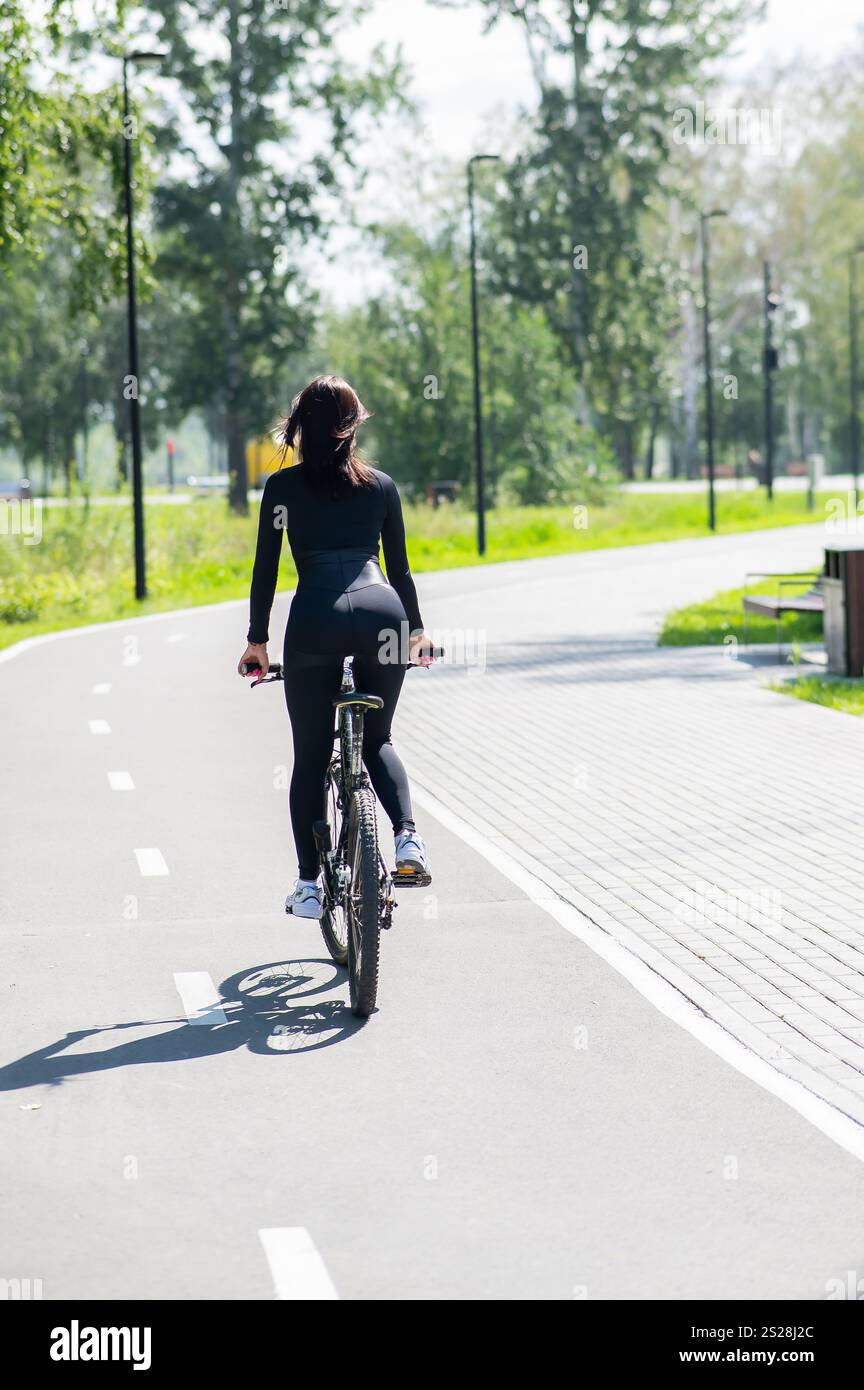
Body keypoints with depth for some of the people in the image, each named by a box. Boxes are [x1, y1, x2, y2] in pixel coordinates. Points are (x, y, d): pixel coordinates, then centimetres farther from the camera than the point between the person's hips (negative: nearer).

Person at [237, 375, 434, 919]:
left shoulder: (283, 486, 10)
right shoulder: (381, 485, 16)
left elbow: (265, 569, 10)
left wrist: (257, 641, 18)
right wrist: (417, 630, 33)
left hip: (316, 618, -2)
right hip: (383, 611, 2)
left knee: (311, 756, 9)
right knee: (377, 739, 22)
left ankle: (310, 883, 7)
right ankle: (408, 835, -2)